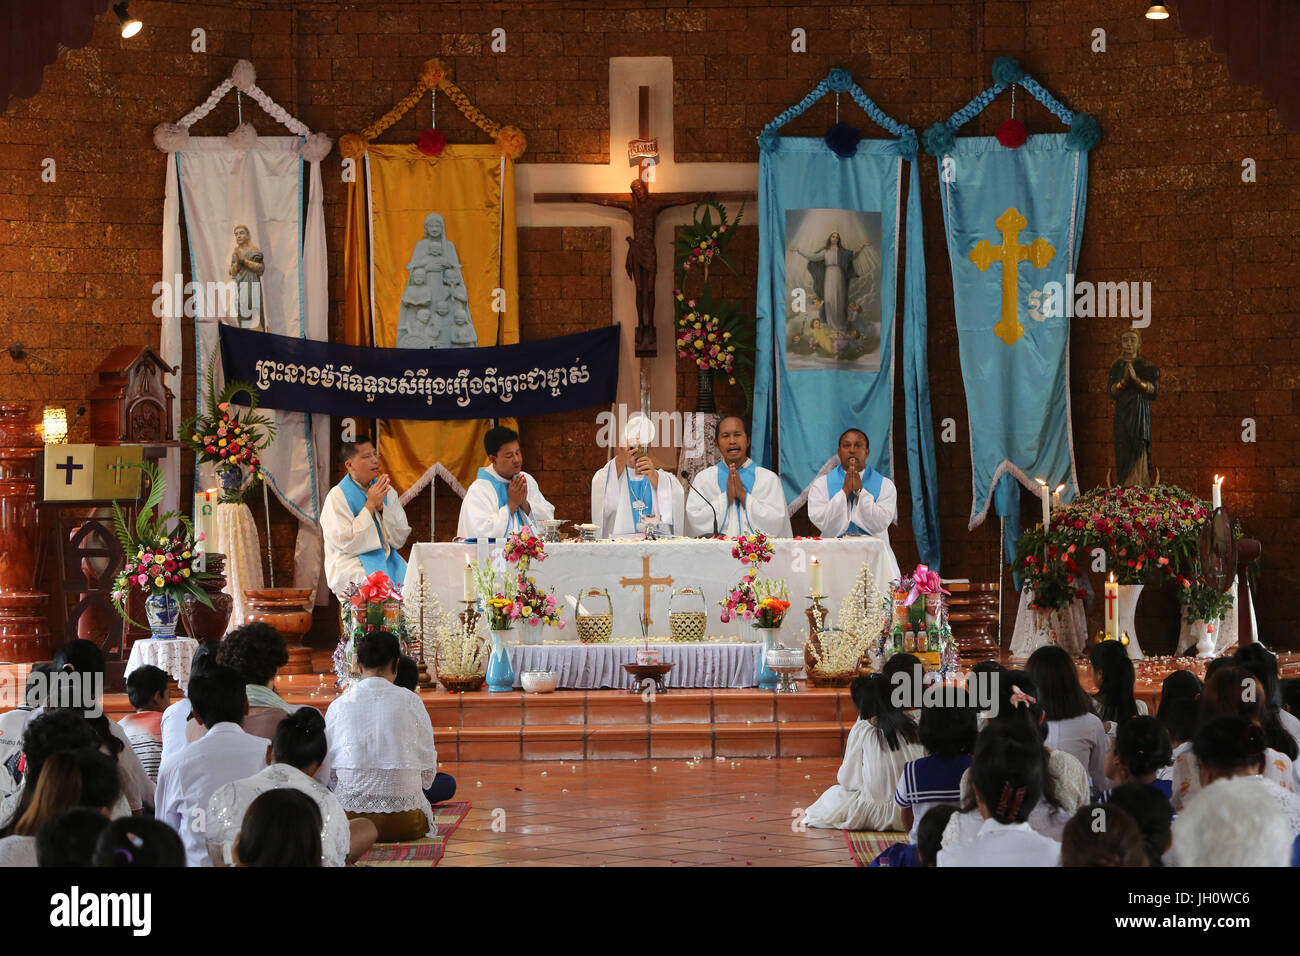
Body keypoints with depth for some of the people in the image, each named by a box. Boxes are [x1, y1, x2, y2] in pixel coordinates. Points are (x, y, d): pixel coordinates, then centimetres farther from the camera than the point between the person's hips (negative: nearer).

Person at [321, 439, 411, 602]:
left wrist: (381, 507, -8)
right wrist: (370, 504, -13)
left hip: (386, 561, 5)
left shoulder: (387, 491, 11)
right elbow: (346, 544, -14)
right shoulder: (337, 496, -5)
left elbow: (400, 539, 6)